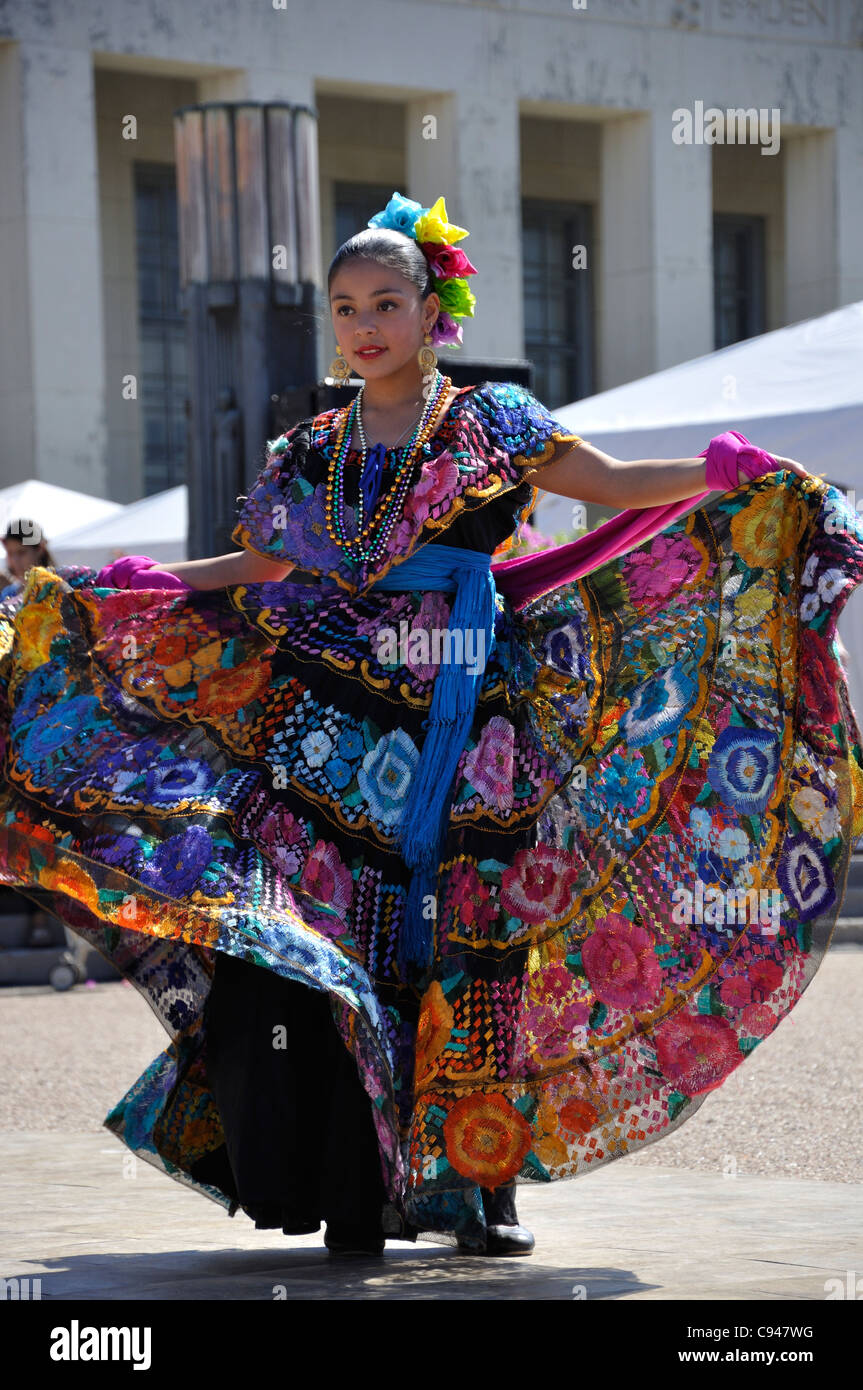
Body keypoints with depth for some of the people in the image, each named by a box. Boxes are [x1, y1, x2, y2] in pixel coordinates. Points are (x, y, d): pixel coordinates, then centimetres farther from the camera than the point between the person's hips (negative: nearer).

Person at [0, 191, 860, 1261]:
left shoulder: (491, 425, 5)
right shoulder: (310, 454, 14)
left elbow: (617, 487, 5)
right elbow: (263, 569, 23)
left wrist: (725, 472, -9)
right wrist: (144, 584, 15)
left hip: (467, 732, -2)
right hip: (338, 724, 2)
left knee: (467, 952, -4)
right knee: (328, 947, -8)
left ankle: (474, 1182, 4)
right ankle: (355, 1190, -4)